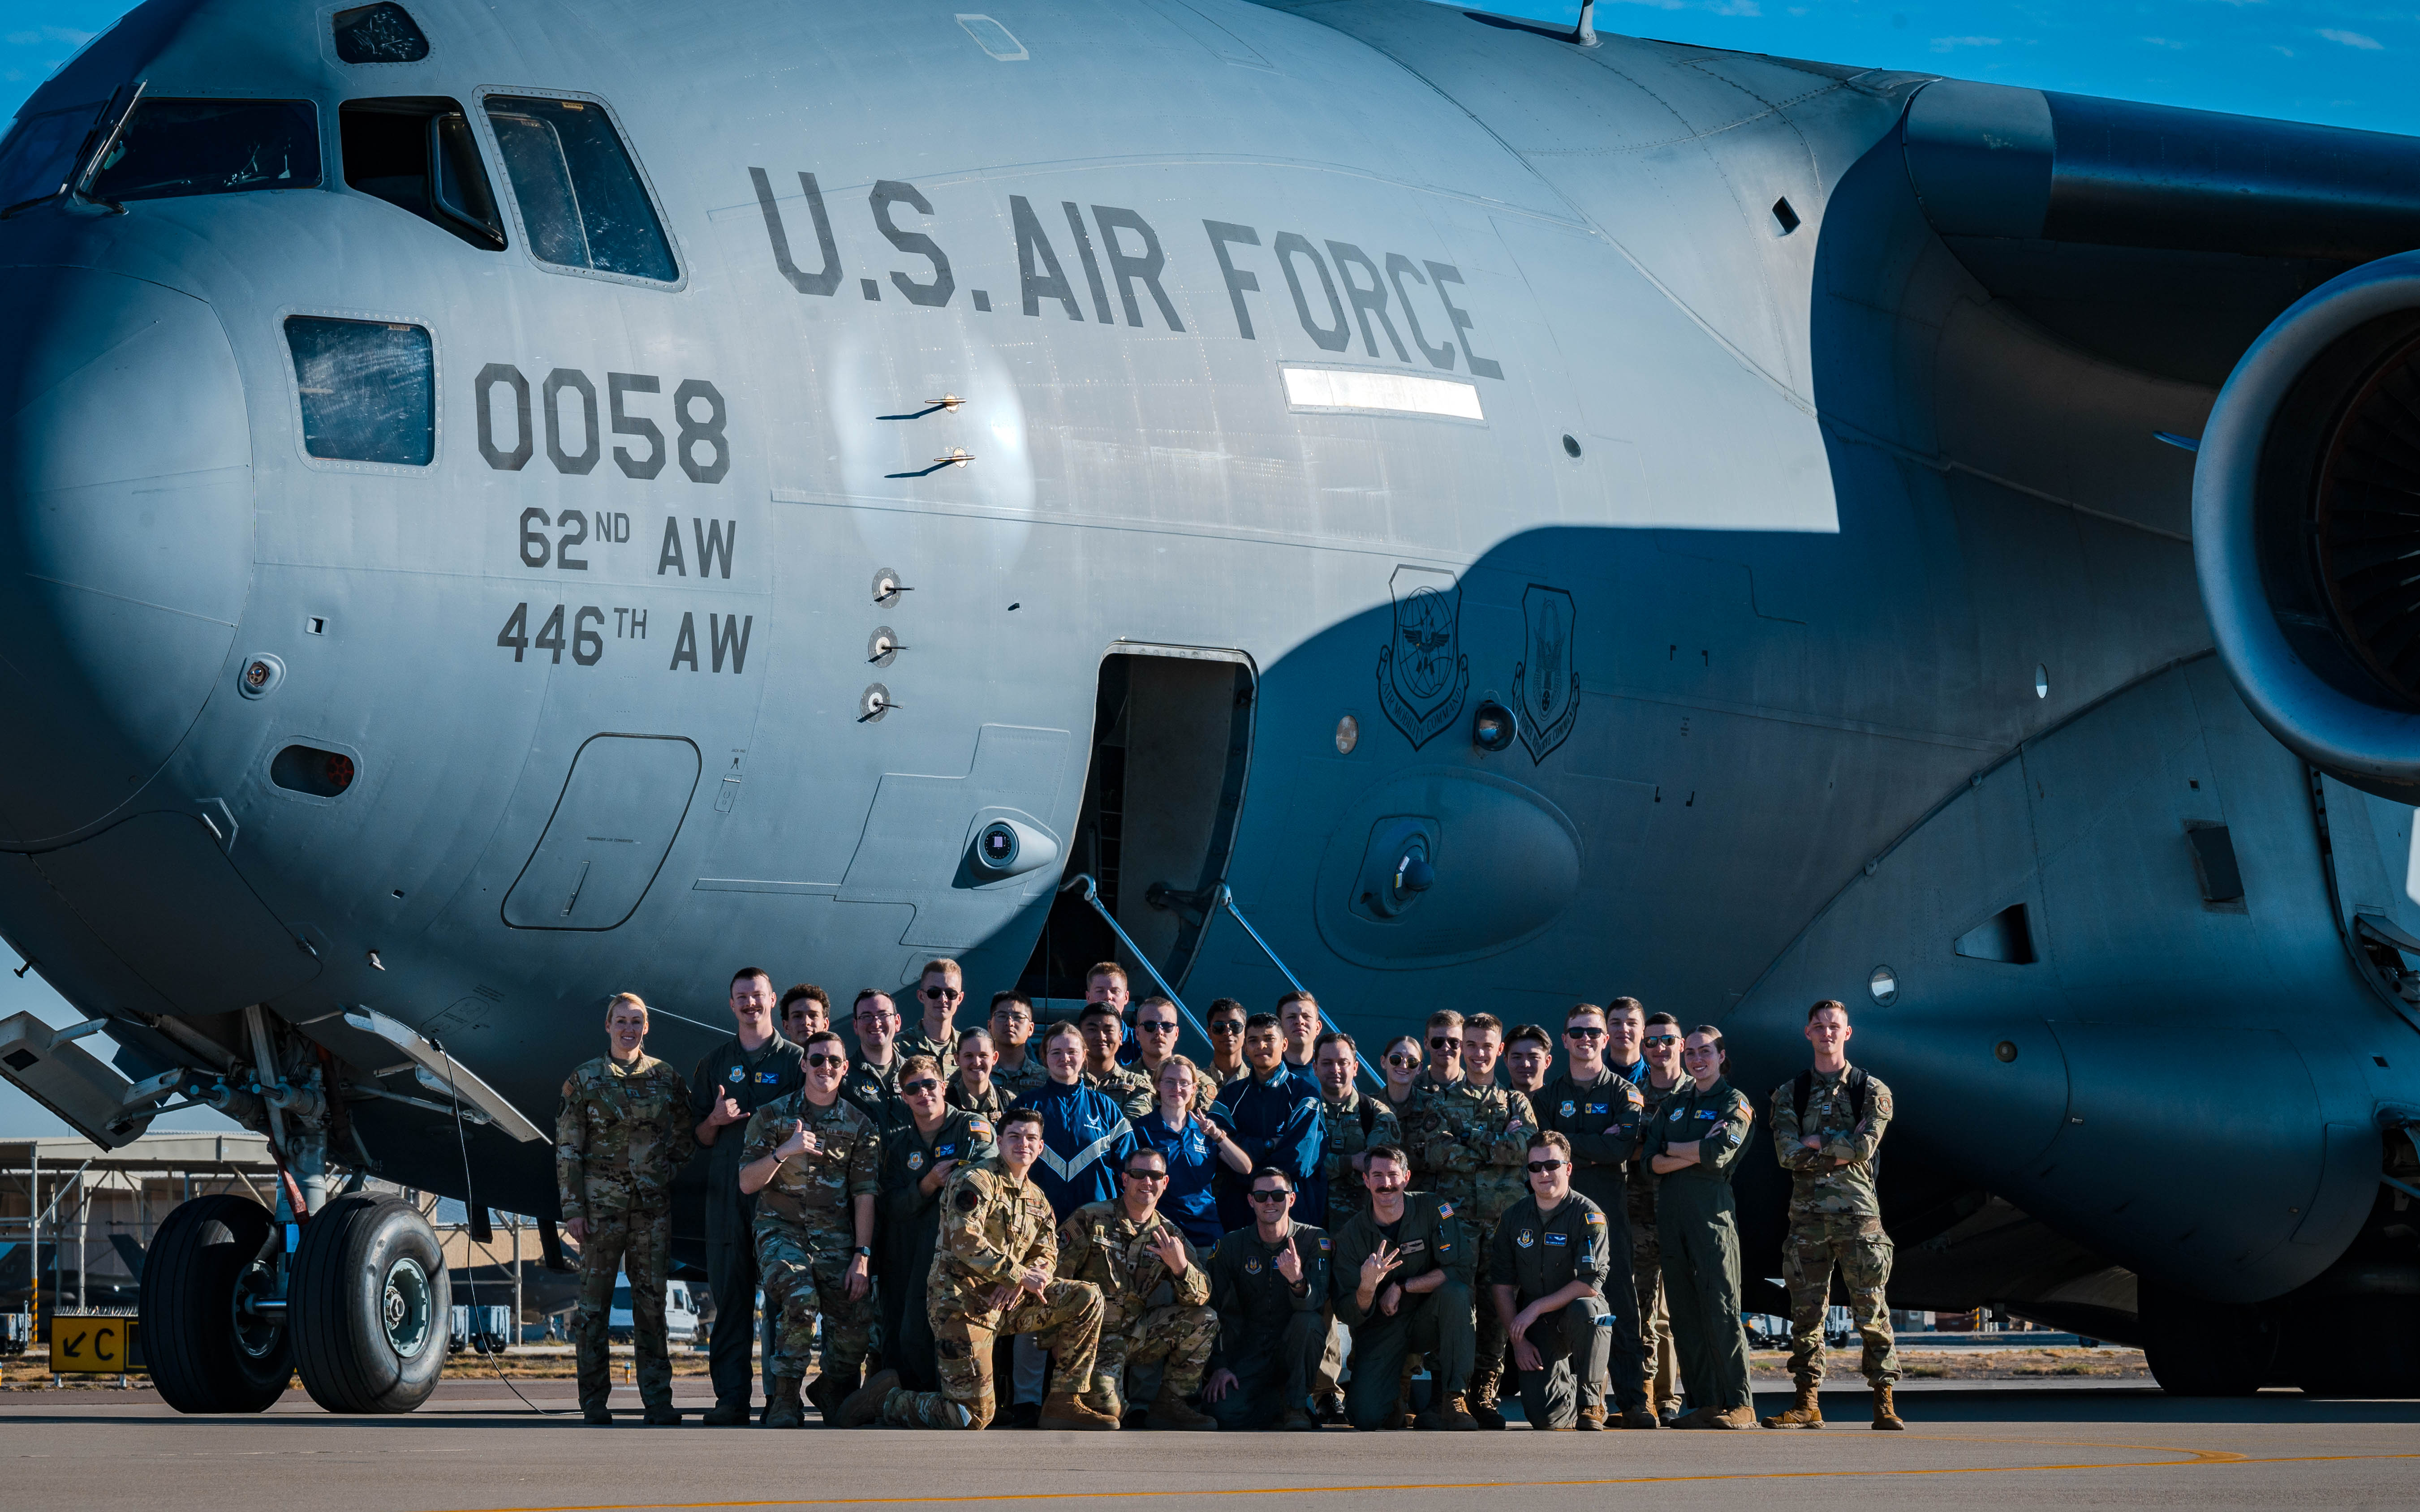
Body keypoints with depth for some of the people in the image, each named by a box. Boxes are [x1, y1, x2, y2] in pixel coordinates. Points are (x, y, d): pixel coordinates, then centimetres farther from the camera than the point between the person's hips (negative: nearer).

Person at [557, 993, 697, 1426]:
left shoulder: (666, 1079, 8)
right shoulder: (584, 1081, 1)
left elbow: (686, 1138, 17)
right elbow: (568, 1149, 0)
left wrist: (667, 1171, 2)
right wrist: (572, 1208, -6)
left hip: (653, 1204, 2)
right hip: (602, 1202, -2)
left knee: (652, 1300, 3)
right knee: (594, 1301, -1)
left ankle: (659, 1403, 6)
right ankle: (595, 1403, 4)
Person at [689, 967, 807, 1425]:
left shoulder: (795, 1060, 7)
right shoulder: (716, 1062, 16)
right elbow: (698, 1138, 16)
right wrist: (715, 1120, -4)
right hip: (727, 1193, 3)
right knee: (729, 1293, -1)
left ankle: (780, 1394, -2)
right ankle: (731, 1396, 0)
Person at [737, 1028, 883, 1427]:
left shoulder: (859, 1125, 7)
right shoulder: (771, 1116, 4)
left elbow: (865, 1195, 4)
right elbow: (747, 1183, 0)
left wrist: (862, 1257, -6)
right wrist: (783, 1152, -17)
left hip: (835, 1235, 2)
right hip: (782, 1230, -2)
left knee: (856, 1326, -15)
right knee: (801, 1301, -31)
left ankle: (833, 1390, 17)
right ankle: (785, 1399, -14)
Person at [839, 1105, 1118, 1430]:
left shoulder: (1037, 1200, 17)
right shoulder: (976, 1179, -8)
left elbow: (1047, 1257, 10)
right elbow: (966, 1242, -20)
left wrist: (1016, 1284, -13)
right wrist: (1019, 1275, -19)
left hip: (1005, 1302, 8)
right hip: (962, 1301, -8)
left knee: (1086, 1298, -4)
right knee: (972, 1417, -13)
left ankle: (1065, 1403, -1)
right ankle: (885, 1400, 11)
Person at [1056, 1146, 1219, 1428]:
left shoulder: (1169, 1234, 6)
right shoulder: (1090, 1219, -5)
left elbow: (1200, 1297, -2)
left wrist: (1180, 1267, -23)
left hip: (1137, 1334, 5)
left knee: (1203, 1320, -13)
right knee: (1108, 1412, -24)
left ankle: (1169, 1405, -4)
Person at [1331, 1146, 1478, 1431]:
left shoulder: (1432, 1209, -10)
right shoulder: (1351, 1235, -8)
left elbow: (1459, 1270, -19)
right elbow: (1348, 1316, -11)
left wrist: (1400, 1288, -19)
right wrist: (1366, 1287, -34)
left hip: (1427, 1319, 0)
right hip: (1380, 1330, 0)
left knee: (1455, 1293, -34)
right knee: (1366, 1417, -21)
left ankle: (1450, 1398, -24)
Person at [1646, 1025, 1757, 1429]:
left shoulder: (1734, 1104, 4)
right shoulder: (1673, 1105, 19)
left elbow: (1718, 1154, -12)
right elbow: (1653, 1160, 6)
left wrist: (1673, 1149, 0)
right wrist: (1696, 1153, -9)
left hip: (1713, 1212, -6)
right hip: (1672, 1213, 6)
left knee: (1720, 1311, -10)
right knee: (1684, 1313, 3)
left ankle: (1739, 1405, -9)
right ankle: (1704, 1404, 5)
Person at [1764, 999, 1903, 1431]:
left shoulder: (1871, 1091, 6)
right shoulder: (1789, 1094, 12)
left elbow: (1865, 1146, -10)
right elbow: (1788, 1154, -2)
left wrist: (1816, 1144, -4)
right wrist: (1839, 1153, -8)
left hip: (1857, 1213, -2)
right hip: (1808, 1214, 2)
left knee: (1871, 1310, -4)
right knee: (1806, 1313, 3)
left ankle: (1884, 1403, -1)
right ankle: (1806, 1404, 8)